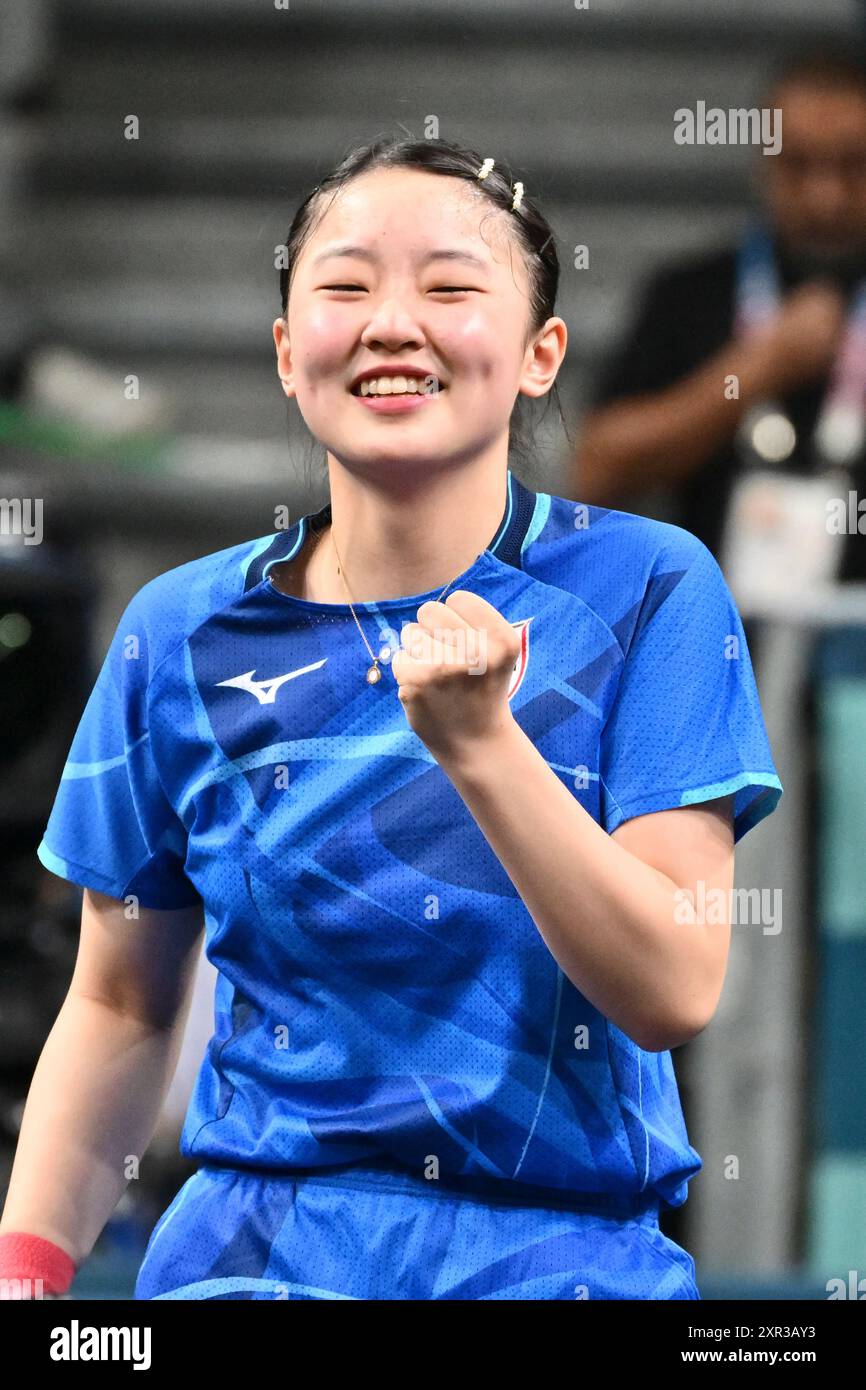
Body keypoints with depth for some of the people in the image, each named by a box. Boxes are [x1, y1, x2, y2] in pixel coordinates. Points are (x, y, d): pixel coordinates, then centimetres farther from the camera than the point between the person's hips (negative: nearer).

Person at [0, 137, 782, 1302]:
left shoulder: (644, 590, -7)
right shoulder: (183, 635, 0)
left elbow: (674, 992, -14)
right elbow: (121, 1009, 8)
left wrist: (481, 745, -24)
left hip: (562, 1252, -1)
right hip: (255, 1248, 2)